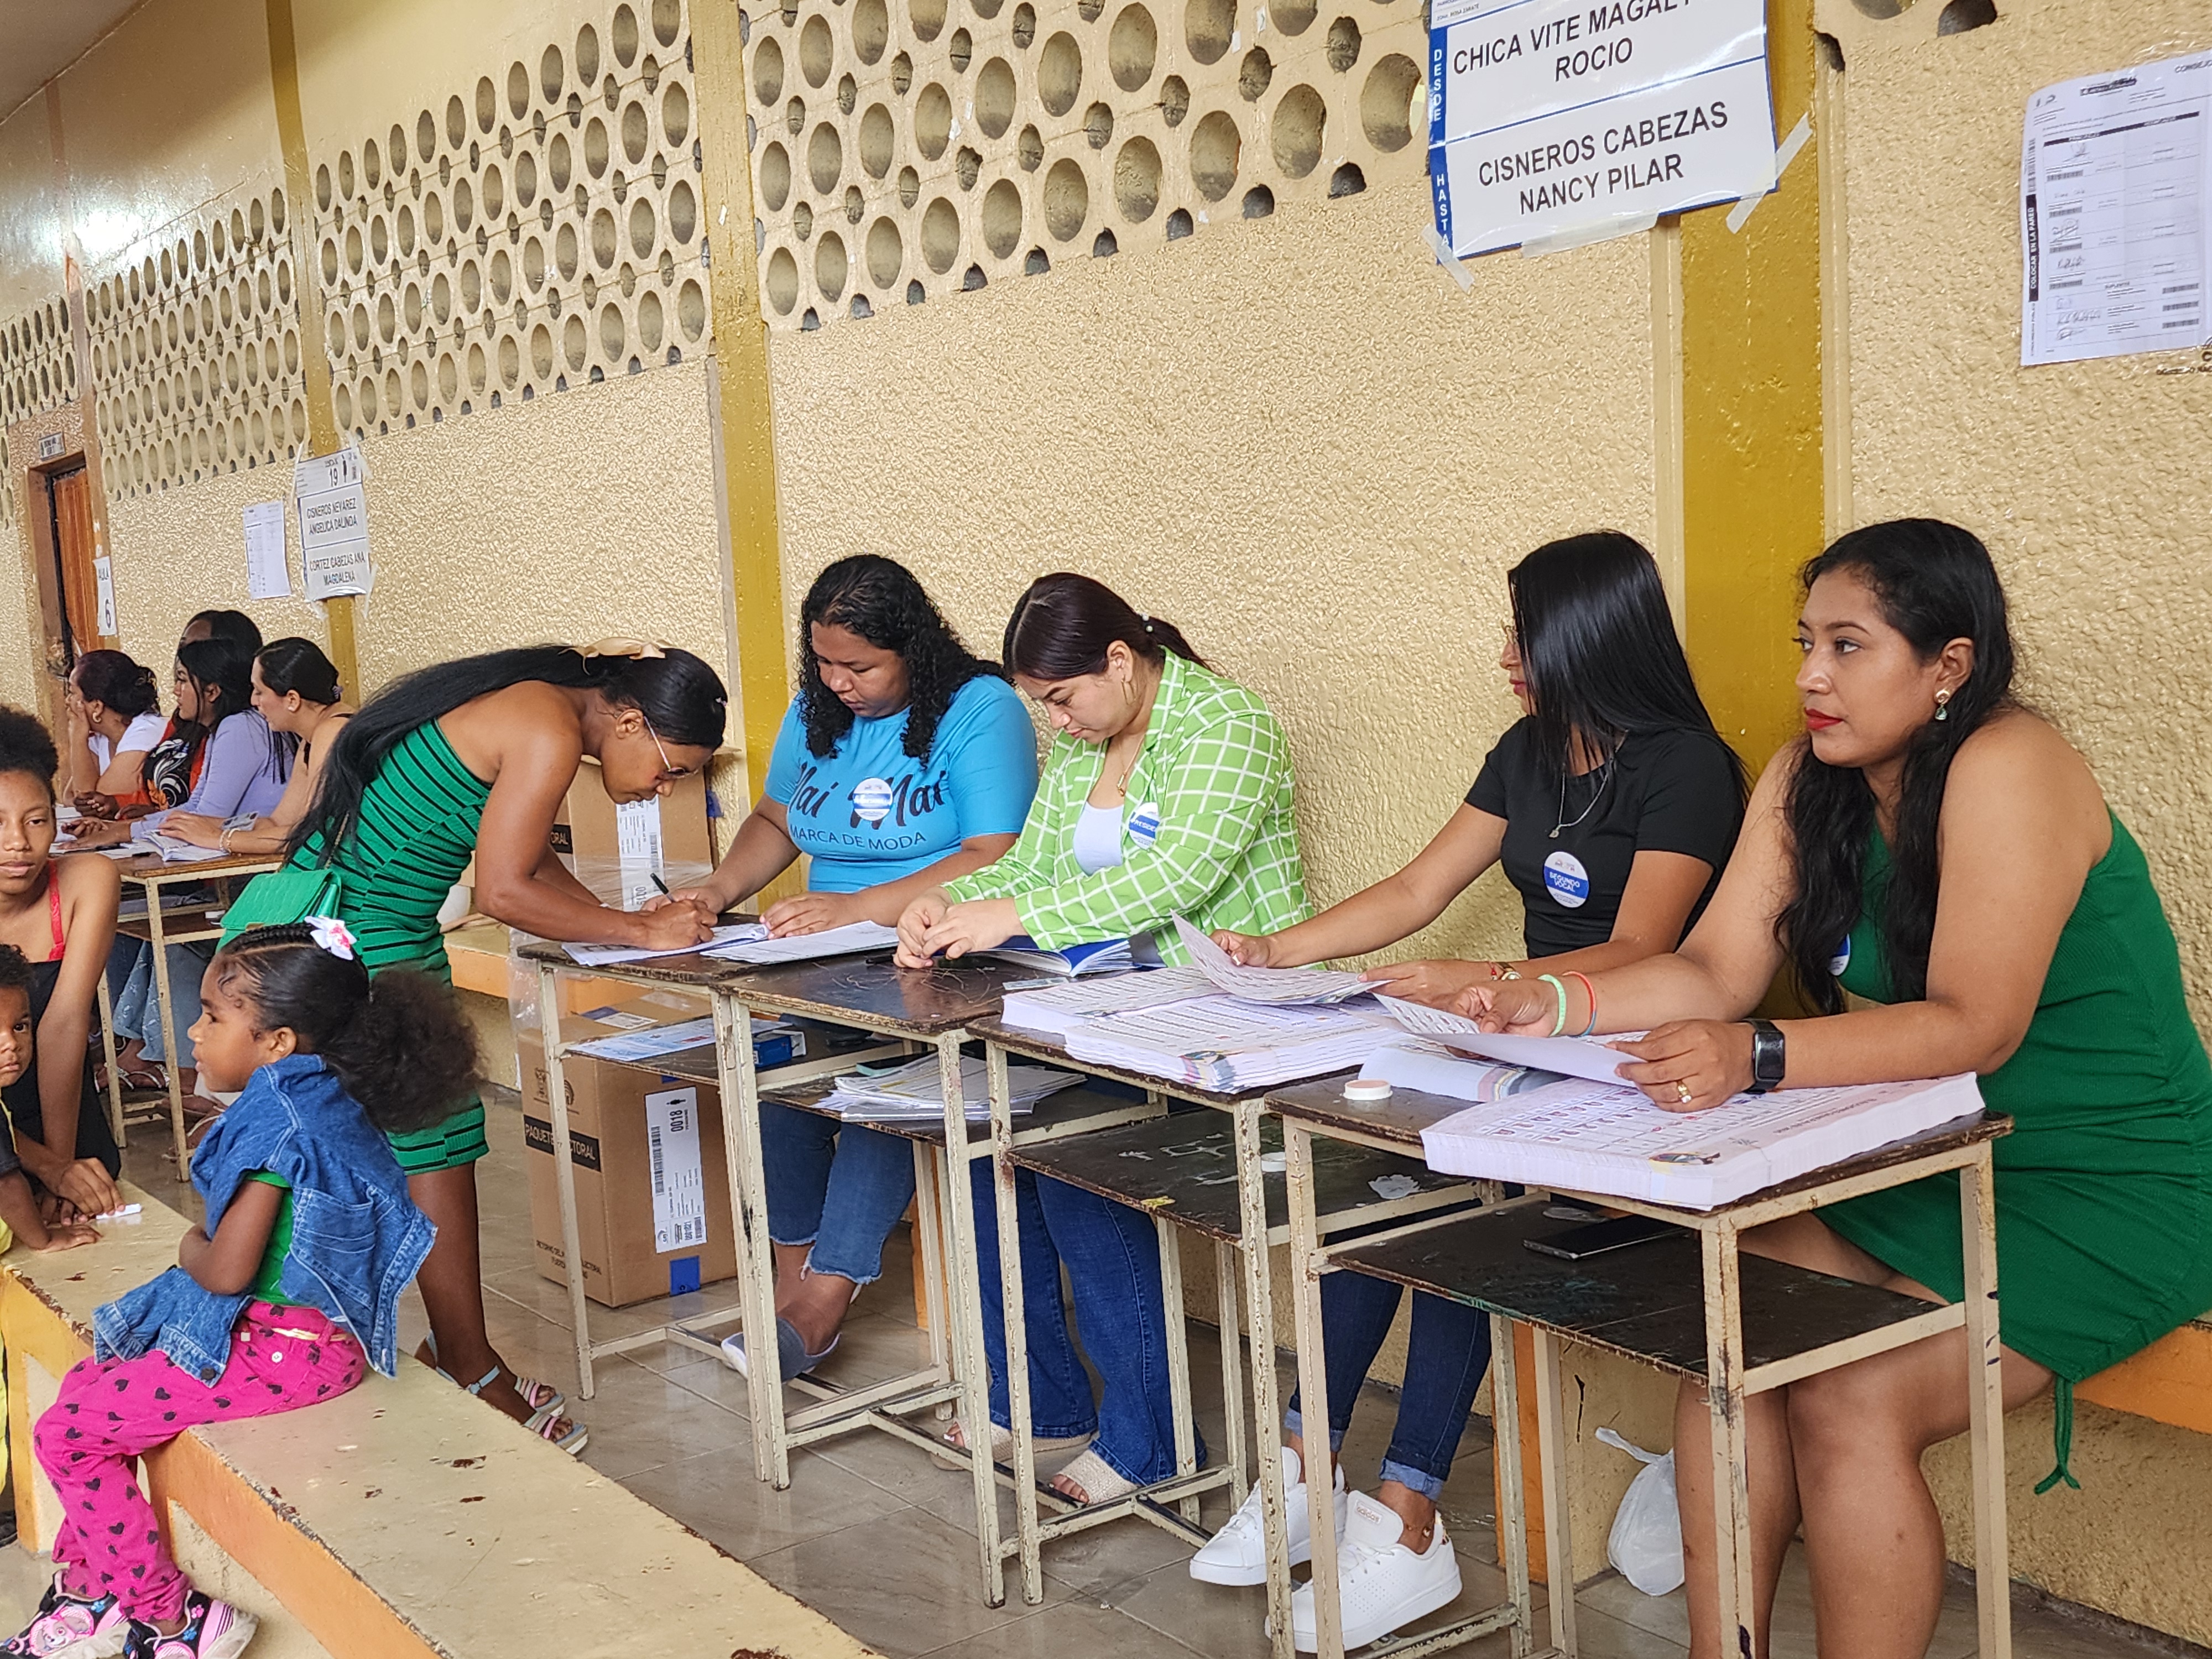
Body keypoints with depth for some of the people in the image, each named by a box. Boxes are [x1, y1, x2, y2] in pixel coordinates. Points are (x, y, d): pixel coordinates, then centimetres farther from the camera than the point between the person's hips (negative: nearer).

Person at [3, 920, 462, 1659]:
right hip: (309, 1329, 11)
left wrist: (192, 1250, -3)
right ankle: (86, 1589, 26)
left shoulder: (276, 1119, -22)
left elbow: (228, 1270, -23)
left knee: (65, 1433, -4)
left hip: (279, 1349, -11)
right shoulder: (328, 1104, 8)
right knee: (89, 1382, 20)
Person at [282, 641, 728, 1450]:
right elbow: (502, 892, -21)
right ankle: (474, 1382, 3)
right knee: (435, 1143, -4)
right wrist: (640, 932, -14)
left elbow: (525, 857, 17)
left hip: (329, 914, 10)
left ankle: (450, 1353, 21)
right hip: (369, 938, -10)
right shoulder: (549, 734, -18)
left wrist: (630, 919, 7)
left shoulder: (531, 702, 12)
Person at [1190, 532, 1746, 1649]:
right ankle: (1309, 1464, -19)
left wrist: (1485, 984, -34)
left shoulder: (1685, 768, -10)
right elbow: (1415, 893, 16)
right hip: (1531, 1053, 7)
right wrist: (1279, 951, 6)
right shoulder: (1531, 751, 14)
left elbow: (1637, 954, -20)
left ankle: (1407, 1520, -27)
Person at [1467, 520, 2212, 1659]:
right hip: (1932, 1171, 7)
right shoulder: (1806, 782, 4)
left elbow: (1974, 1028, -28)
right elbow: (1715, 973, -1)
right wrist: (1555, 1006, -17)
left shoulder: (2004, 769, -20)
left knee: (1851, 1404, -22)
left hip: (2115, 1196, -7)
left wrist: (1757, 1058, -40)